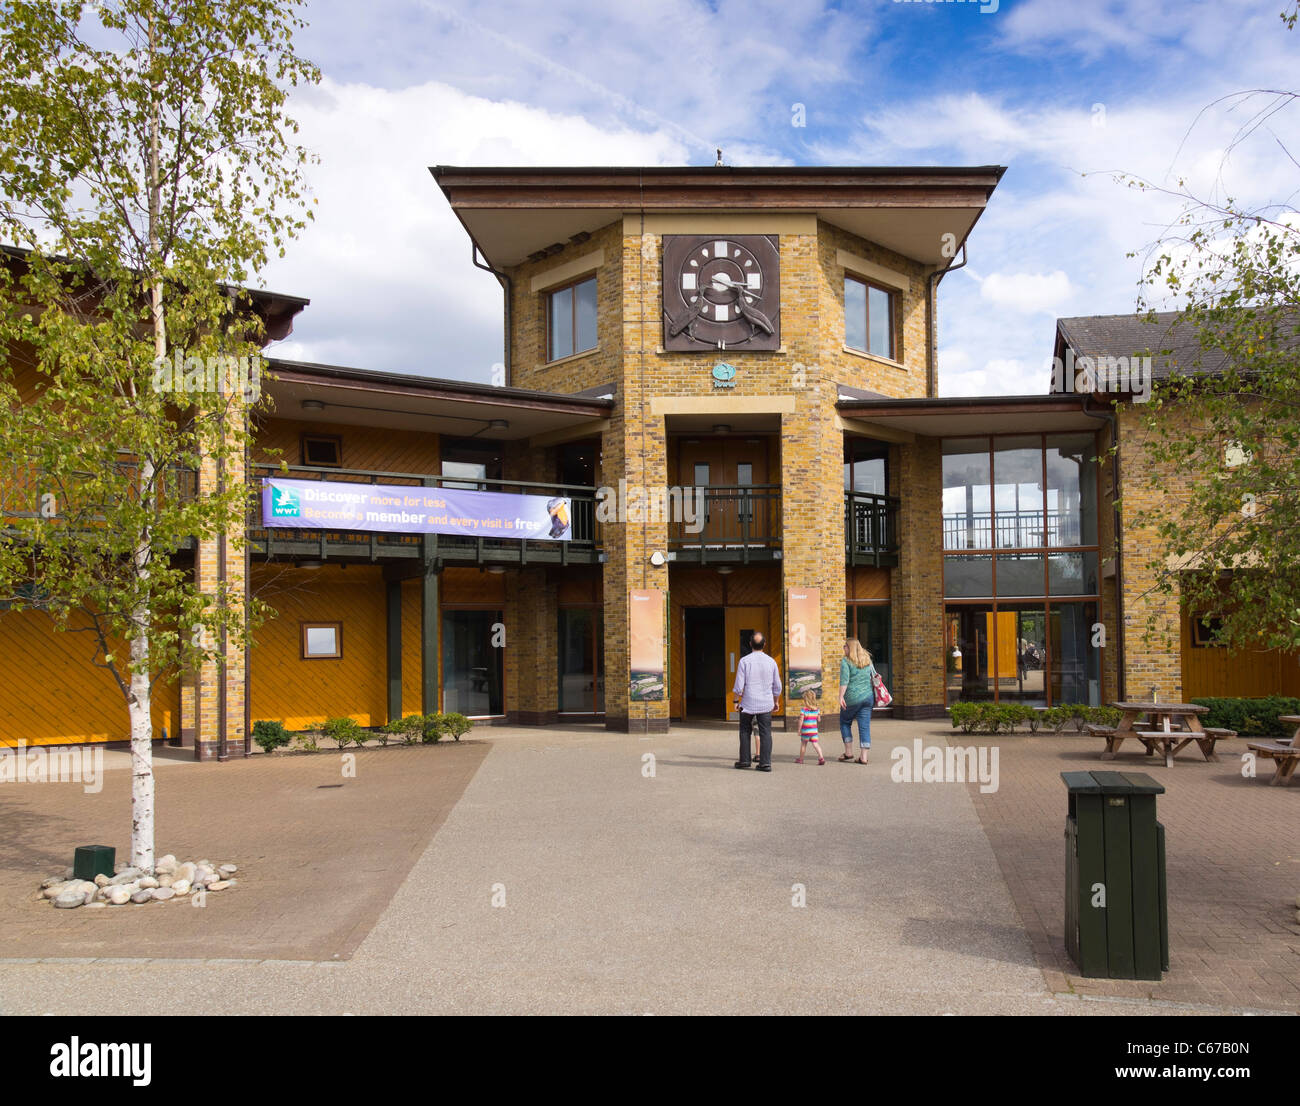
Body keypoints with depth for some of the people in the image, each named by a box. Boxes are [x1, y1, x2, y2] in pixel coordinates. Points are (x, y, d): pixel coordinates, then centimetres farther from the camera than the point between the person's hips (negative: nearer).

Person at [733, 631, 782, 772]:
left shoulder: (744, 661, -8)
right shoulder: (771, 662, 1)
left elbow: (739, 686, -9)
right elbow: (777, 687, 8)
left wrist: (736, 701, 3)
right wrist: (775, 702, 22)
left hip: (748, 704, -2)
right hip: (766, 704, 2)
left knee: (745, 732, 13)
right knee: (765, 733, 3)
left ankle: (744, 760, 17)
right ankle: (765, 763, -1)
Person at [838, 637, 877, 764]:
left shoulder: (846, 662, -8)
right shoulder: (867, 660, 11)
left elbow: (844, 681, -16)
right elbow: (874, 678, 15)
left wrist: (841, 697, -18)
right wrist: (874, 694, 22)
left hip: (853, 697, -5)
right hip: (868, 696, 5)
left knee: (845, 722, 15)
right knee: (865, 726, 4)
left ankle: (848, 752, 13)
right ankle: (864, 757, 1)